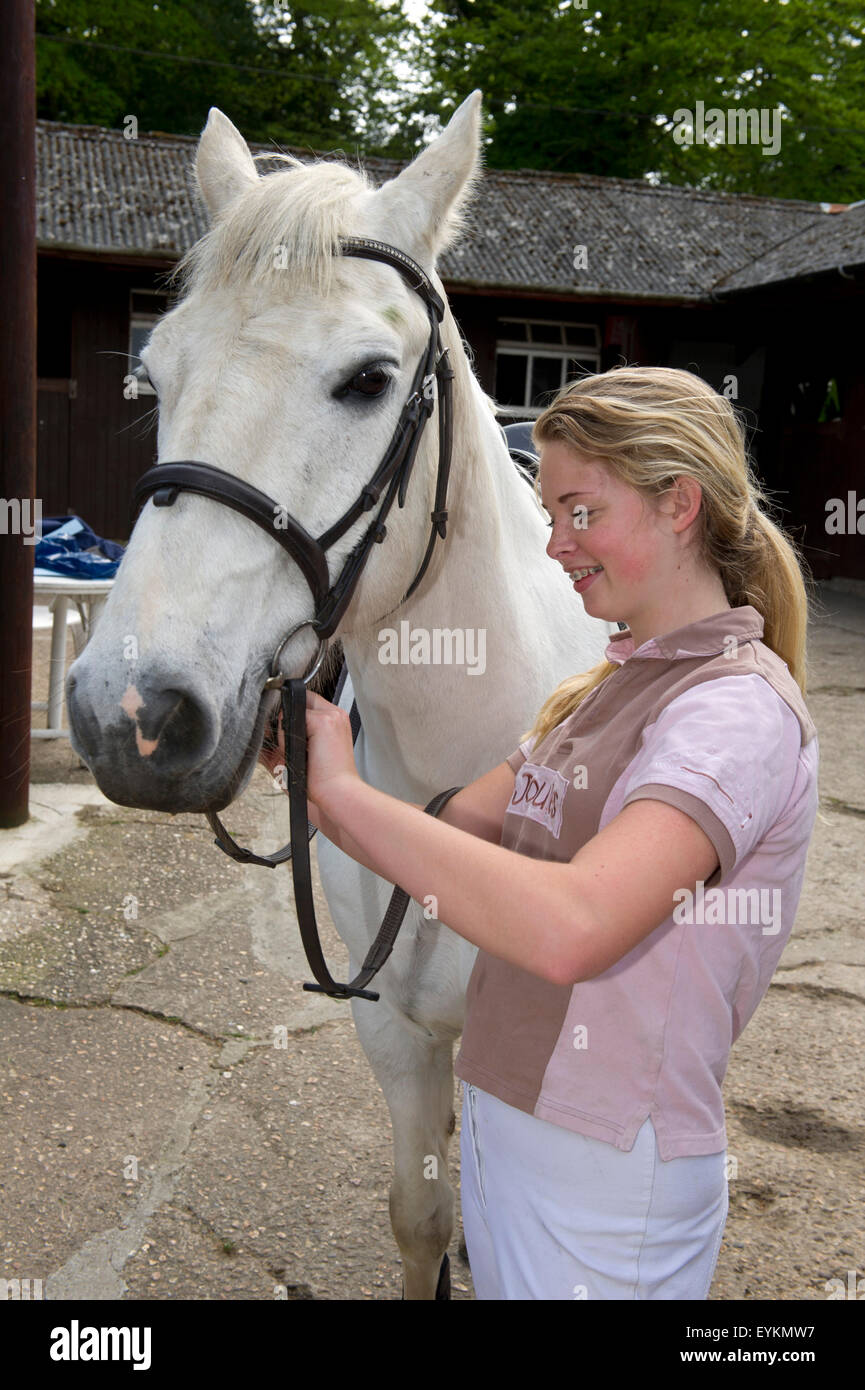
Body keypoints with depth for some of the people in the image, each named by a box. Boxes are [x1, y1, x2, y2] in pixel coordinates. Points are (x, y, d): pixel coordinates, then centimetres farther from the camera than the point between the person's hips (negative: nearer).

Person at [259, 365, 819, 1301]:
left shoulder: (739, 708, -21)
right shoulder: (606, 688, 8)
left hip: (605, 1170, -7)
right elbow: (455, 832, 5)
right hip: (503, 1117, 7)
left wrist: (342, 791, -29)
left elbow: (569, 926, -35)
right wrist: (308, 781, -9)